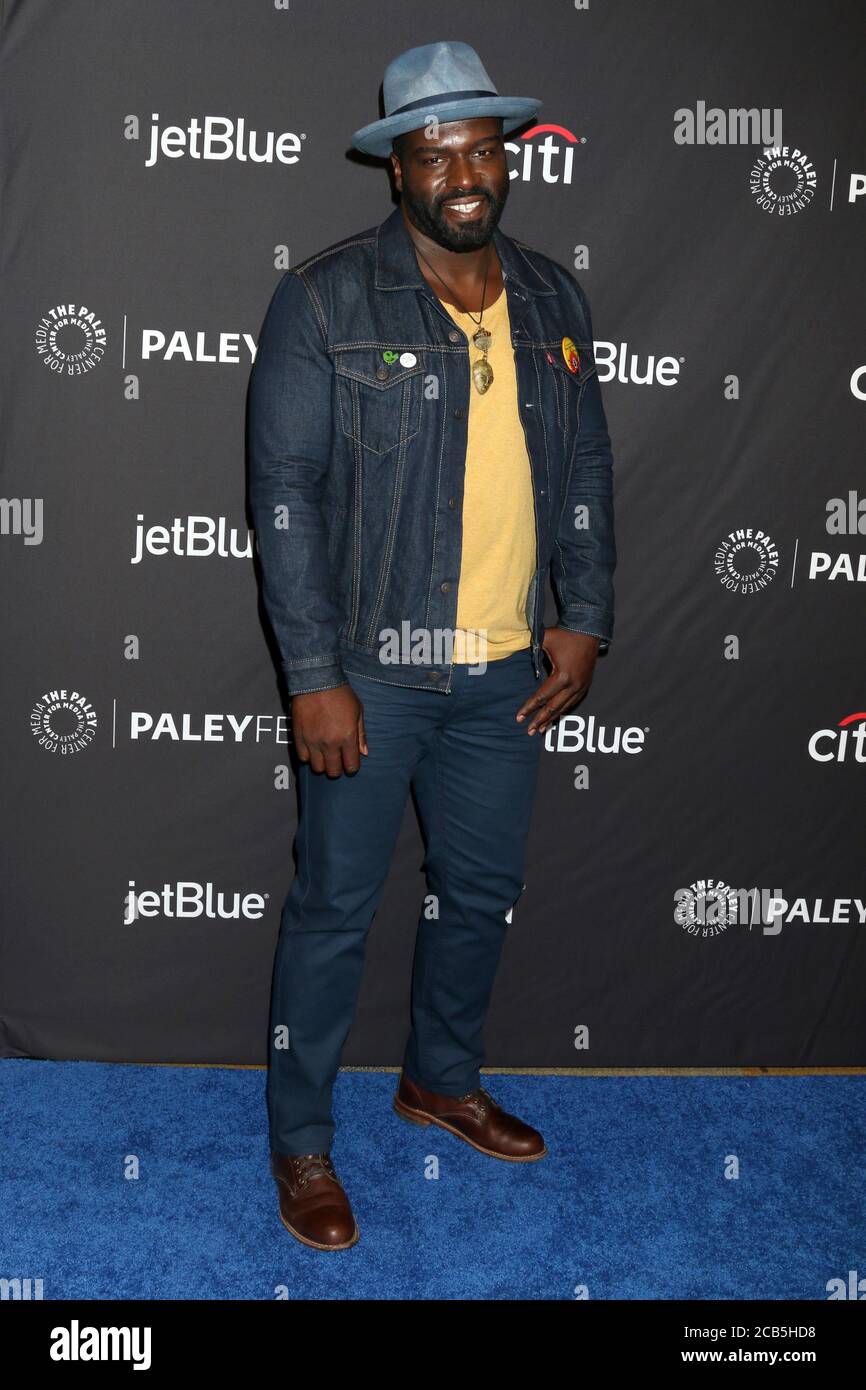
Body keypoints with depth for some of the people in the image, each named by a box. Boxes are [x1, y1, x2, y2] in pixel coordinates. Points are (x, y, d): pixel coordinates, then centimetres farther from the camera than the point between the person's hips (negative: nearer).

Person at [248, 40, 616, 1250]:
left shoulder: (552, 300, 6)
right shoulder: (325, 300, -10)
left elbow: (585, 470, 12)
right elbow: (285, 492, -13)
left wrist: (584, 620, 5)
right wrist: (314, 675, -16)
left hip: (505, 667, 5)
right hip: (371, 665, -5)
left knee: (482, 892, 18)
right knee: (336, 909, 6)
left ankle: (443, 1080, 42)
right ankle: (301, 1139, 26)